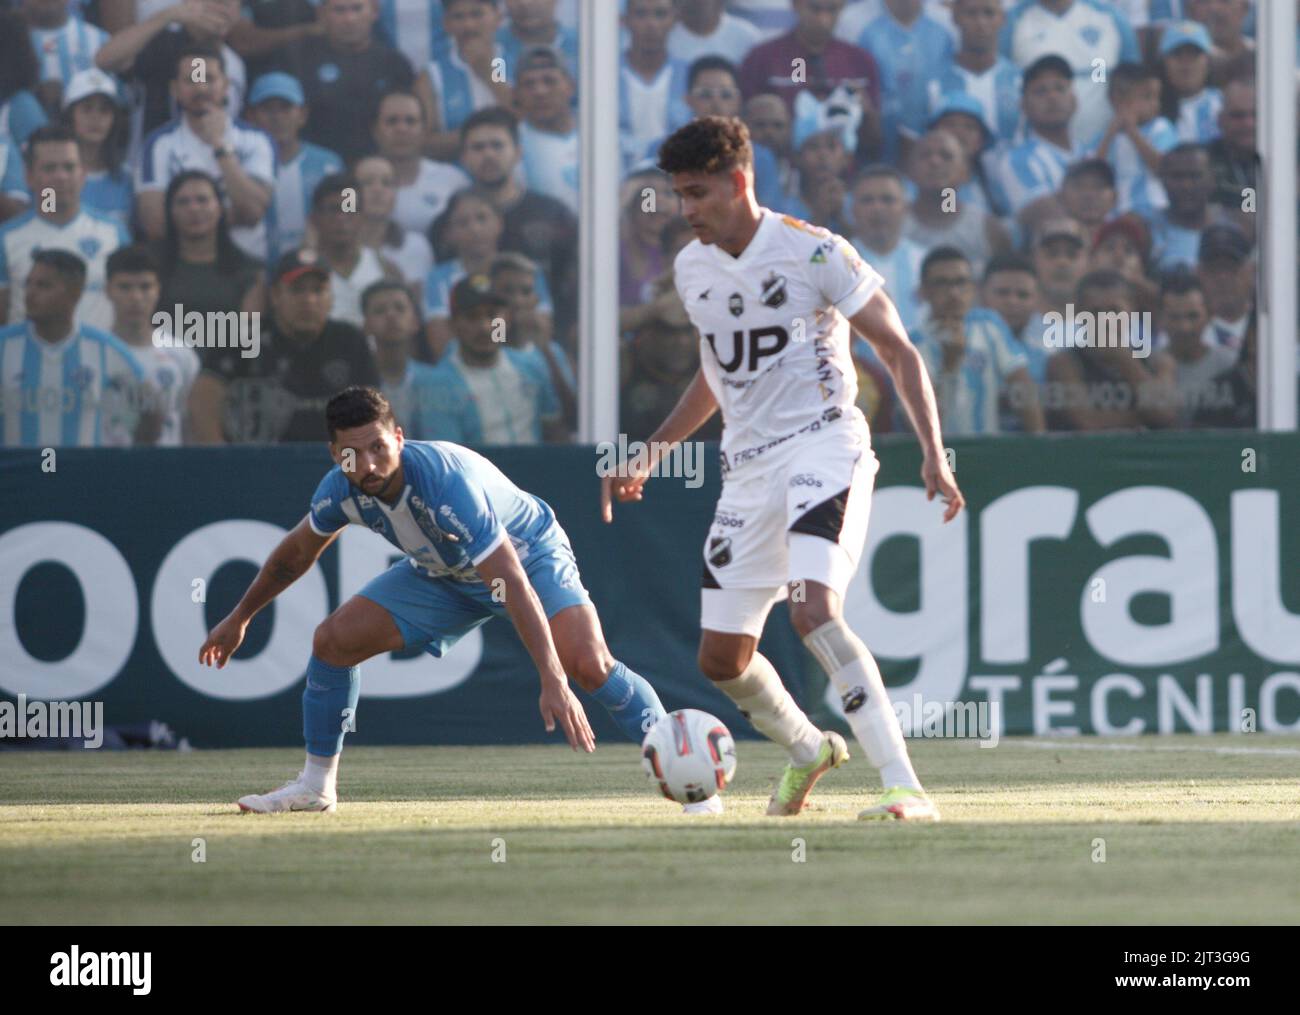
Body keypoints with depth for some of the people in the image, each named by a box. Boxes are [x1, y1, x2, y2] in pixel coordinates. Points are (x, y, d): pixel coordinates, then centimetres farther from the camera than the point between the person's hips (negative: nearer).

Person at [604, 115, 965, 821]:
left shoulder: (814, 252, -10)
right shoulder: (691, 269, 9)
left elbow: (897, 350, -7)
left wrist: (934, 454, -16)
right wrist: (650, 456, 23)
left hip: (822, 445, -7)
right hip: (747, 468, 7)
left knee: (814, 613, -29)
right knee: (721, 659, 7)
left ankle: (905, 787, -32)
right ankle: (808, 750, 37)